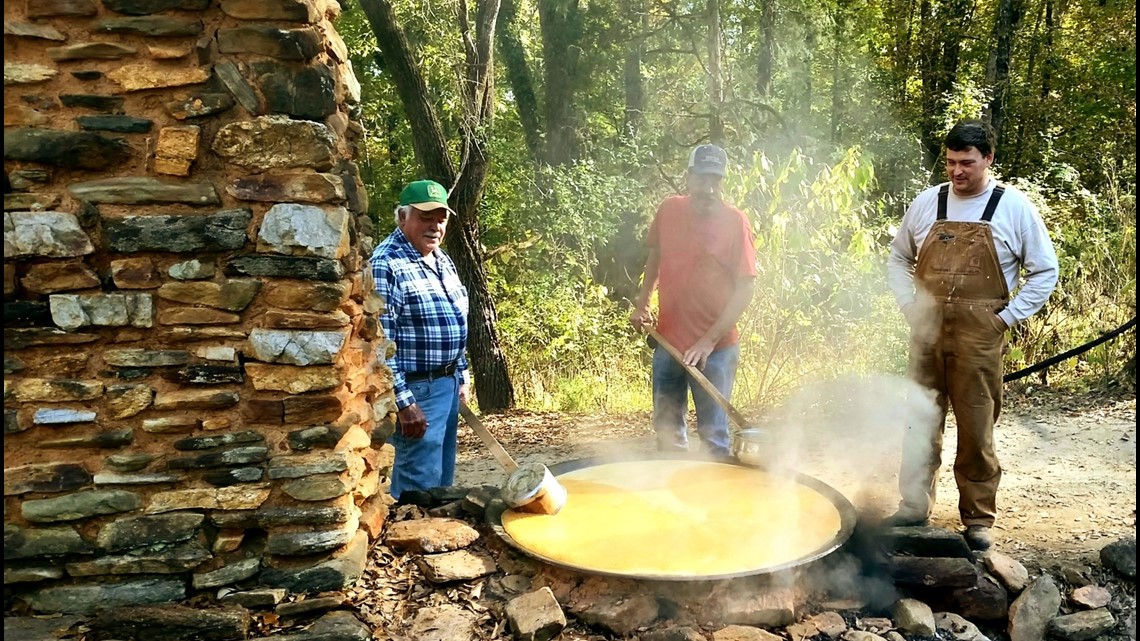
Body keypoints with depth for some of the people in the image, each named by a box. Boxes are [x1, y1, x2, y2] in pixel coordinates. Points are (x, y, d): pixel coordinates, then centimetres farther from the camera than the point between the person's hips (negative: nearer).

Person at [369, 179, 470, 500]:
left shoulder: (442, 260, 12)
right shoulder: (386, 265, -17)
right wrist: (403, 402, -24)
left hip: (447, 384, 9)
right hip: (417, 389, -9)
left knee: (442, 480, 18)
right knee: (421, 487, -4)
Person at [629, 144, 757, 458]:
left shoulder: (735, 222, -13)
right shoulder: (668, 210, -1)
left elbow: (744, 289, -14)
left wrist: (709, 340, -18)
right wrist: (641, 303, 9)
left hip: (715, 348, -4)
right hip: (668, 341, 5)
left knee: (713, 435, 4)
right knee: (666, 428, 17)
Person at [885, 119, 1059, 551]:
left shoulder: (1014, 207, 1)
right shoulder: (926, 203, 8)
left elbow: (1045, 272, 6)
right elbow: (898, 260, 19)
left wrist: (1007, 317, -3)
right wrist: (909, 304, 5)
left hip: (979, 336, -2)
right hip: (926, 332, 3)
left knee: (977, 429, 3)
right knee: (921, 422, 8)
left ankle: (978, 519, 17)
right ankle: (914, 507, 21)